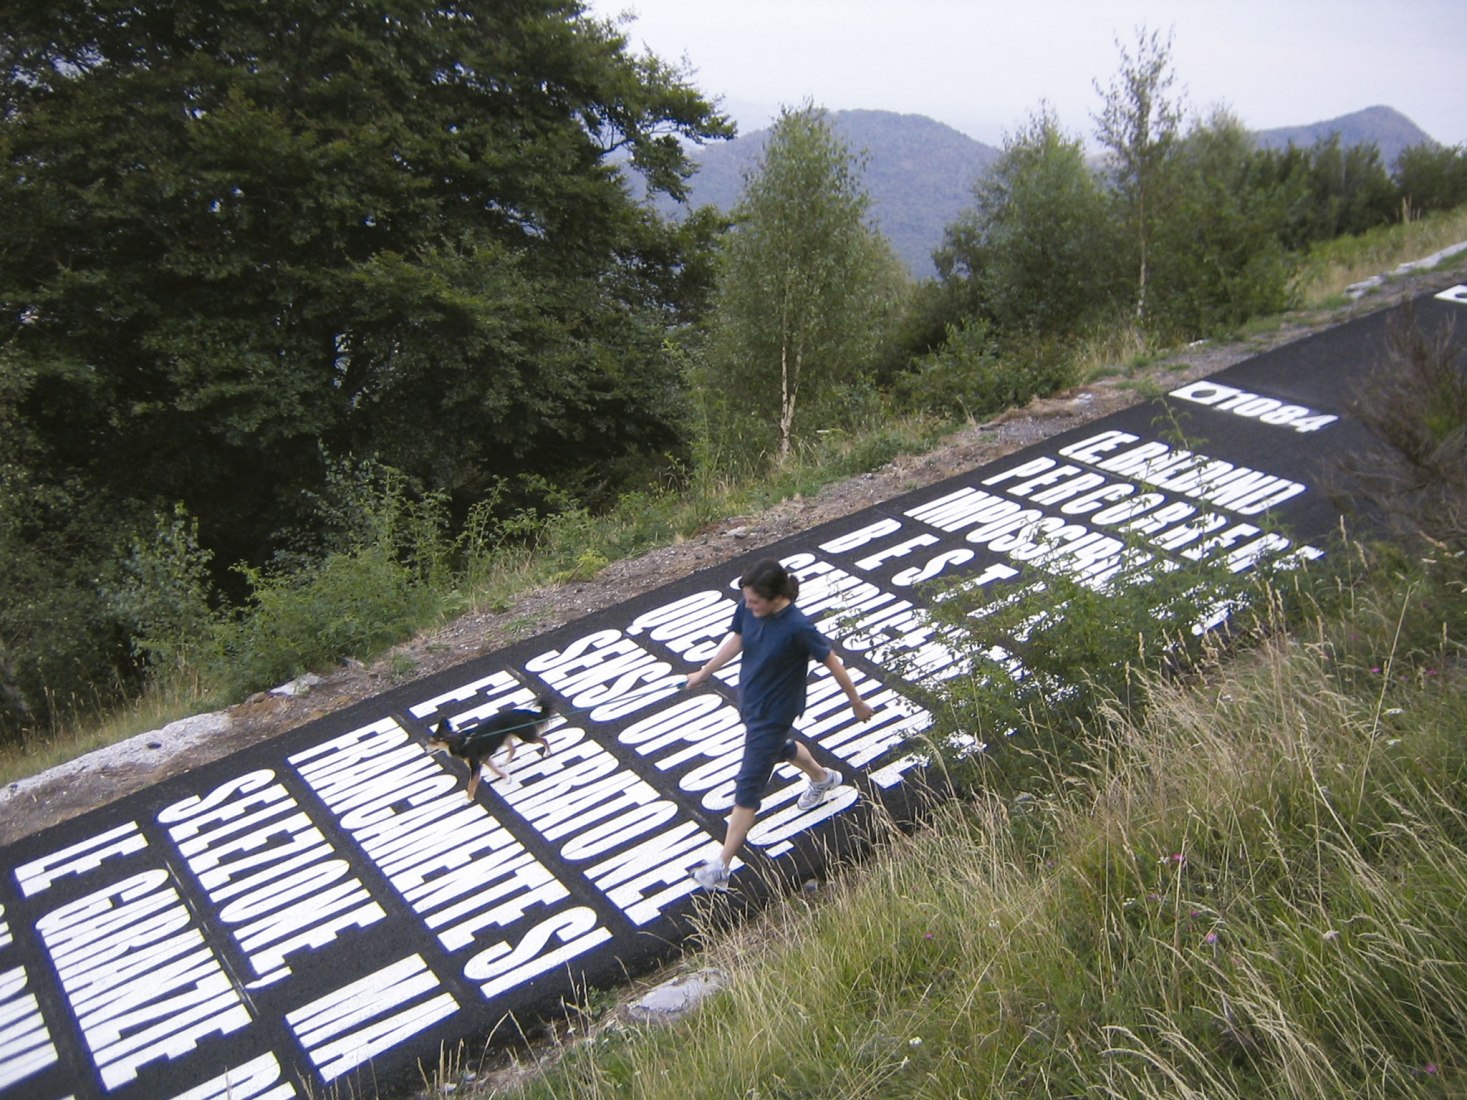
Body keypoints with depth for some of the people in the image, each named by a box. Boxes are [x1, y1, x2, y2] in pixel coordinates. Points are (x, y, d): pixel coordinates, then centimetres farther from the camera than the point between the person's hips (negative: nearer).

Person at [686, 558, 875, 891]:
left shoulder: (797, 628, -32)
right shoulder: (748, 609, -13)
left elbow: (832, 662, -19)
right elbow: (736, 639, 7)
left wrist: (857, 703, -7)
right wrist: (704, 672, 17)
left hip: (774, 713, -8)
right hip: (750, 701, 8)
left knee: (748, 789, -1)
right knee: (781, 748, 35)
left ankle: (721, 868, 7)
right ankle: (823, 778, 65)